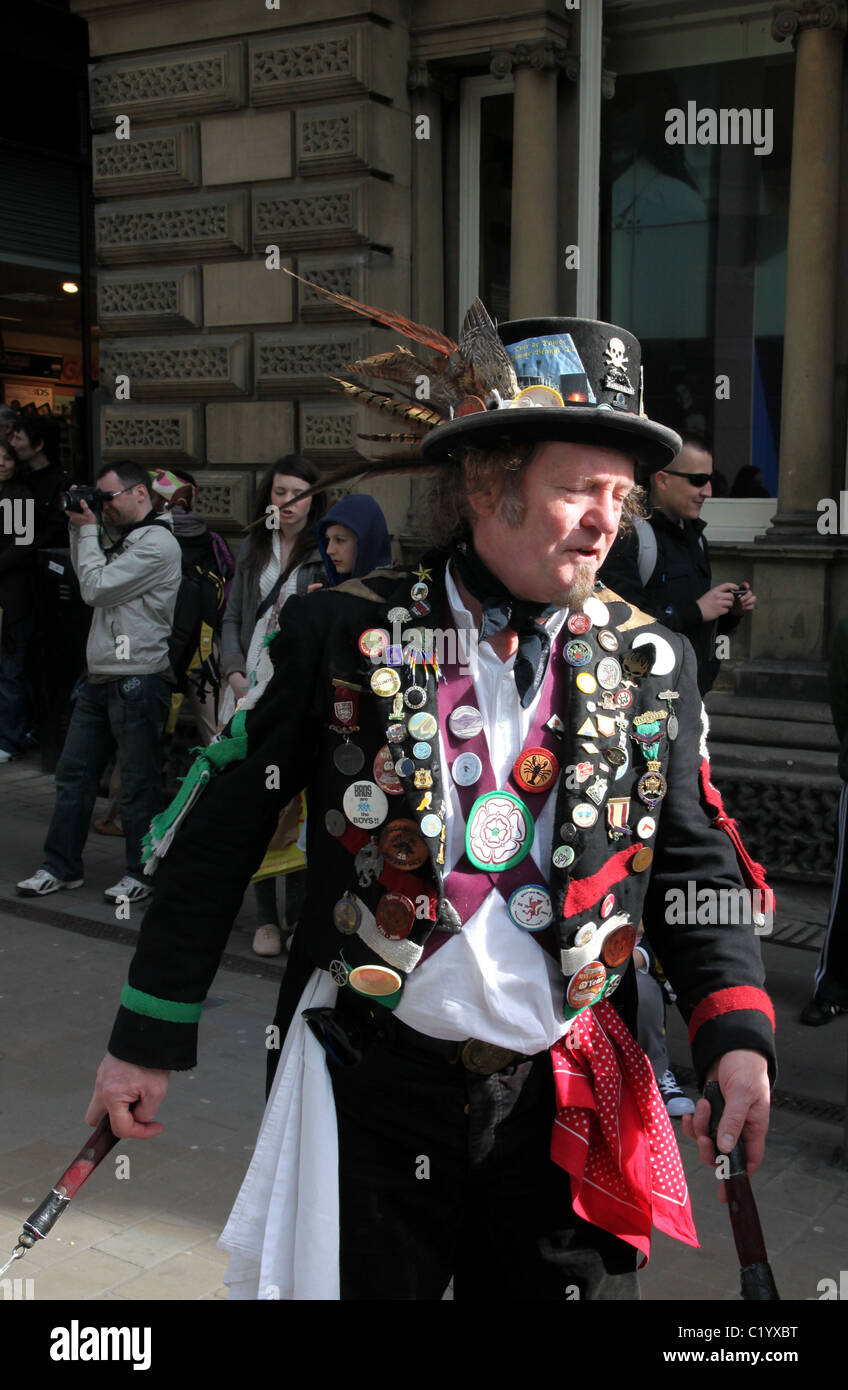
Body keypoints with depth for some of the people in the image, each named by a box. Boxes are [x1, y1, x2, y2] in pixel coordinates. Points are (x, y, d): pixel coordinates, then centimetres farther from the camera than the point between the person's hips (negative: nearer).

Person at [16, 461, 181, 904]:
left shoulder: (157, 543, -12)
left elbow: (95, 588, -14)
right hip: (100, 680, 9)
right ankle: (61, 868, 20)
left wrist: (87, 529, -4)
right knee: (74, 773, 11)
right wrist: (79, 527, 13)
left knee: (139, 782, 0)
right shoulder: (125, 541, 18)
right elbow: (87, 580, 22)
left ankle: (142, 874, 12)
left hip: (138, 682, -9)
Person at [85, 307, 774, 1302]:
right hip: (371, 1083, -2)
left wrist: (737, 1034, -6)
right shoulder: (340, 634, -7)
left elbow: (693, 865, 8)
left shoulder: (654, 663, 2)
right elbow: (213, 844, -2)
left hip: (569, 1099, 3)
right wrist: (148, 1039, 0)